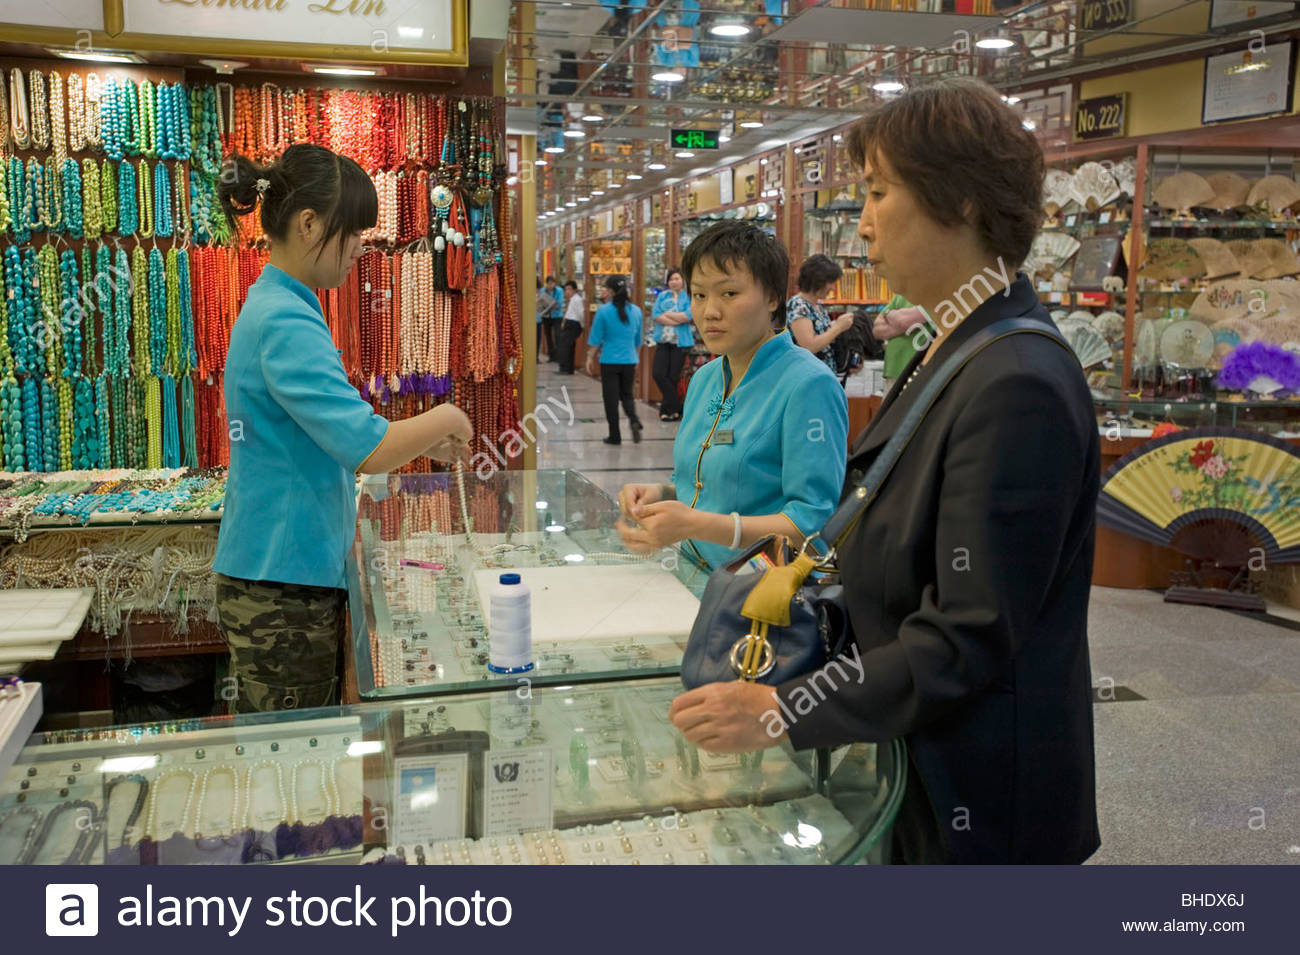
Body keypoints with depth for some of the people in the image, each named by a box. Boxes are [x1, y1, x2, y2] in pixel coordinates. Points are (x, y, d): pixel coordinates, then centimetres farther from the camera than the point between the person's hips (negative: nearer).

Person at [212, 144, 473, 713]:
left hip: (290, 566, 10)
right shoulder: (287, 322, -20)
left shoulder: (272, 305, 12)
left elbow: (328, 431, 21)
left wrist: (422, 439, 12)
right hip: (282, 583, -10)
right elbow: (367, 449, -26)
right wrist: (444, 421, -9)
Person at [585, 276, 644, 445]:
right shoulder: (636, 311, 3)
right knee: (626, 394, 17)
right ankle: (634, 420, -11)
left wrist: (590, 358, 7)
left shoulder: (603, 311, -10)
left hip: (609, 361, -4)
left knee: (611, 398, 6)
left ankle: (615, 436, 9)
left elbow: (595, 339, -6)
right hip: (629, 361, 4)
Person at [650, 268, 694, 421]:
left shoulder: (688, 297, 3)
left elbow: (688, 316, -13)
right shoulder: (662, 296, 12)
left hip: (680, 342, -3)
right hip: (663, 340, 3)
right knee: (659, 374, -8)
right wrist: (676, 320, -10)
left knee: (673, 377, 0)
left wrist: (667, 314, -7)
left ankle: (666, 409, 12)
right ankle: (676, 408, 2)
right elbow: (655, 315, -1)